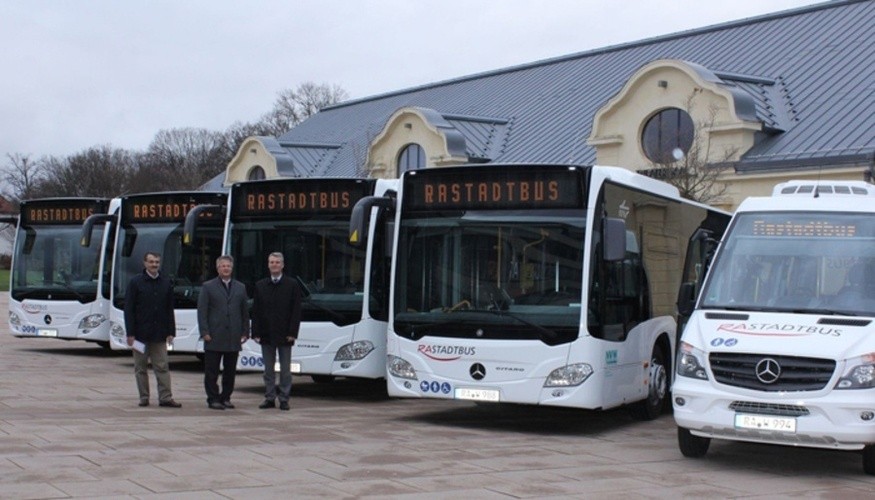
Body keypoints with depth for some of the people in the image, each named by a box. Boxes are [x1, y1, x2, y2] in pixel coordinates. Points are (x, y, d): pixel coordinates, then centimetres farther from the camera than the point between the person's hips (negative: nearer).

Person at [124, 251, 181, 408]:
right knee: (141, 367, 5)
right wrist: (130, 333, -10)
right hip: (141, 334, -2)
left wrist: (171, 332, 3)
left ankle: (165, 398, 1)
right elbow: (128, 309, -4)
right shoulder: (136, 282, -1)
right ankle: (144, 398, 13)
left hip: (159, 335, 2)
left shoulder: (166, 283, 7)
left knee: (162, 367, 0)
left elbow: (170, 310, 9)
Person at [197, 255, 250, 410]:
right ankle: (213, 399, 8)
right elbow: (202, 311, -2)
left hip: (234, 338, 3)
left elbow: (245, 312, 13)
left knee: (230, 371, 7)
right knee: (212, 370, 1)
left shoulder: (240, 288, 13)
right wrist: (204, 332, -10)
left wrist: (245, 332, 5)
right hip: (214, 337, -3)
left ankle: (226, 398, 17)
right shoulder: (208, 287, 4)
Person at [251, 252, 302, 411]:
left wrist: (292, 333, -11)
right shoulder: (260, 286, 8)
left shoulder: (292, 285, 0)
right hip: (266, 335, 3)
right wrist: (256, 332, -2)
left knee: (285, 369, 2)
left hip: (284, 335, -3)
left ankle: (284, 399, 8)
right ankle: (270, 398, 14)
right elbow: (255, 311, 7)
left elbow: (296, 311, -4)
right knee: (268, 369, 8)